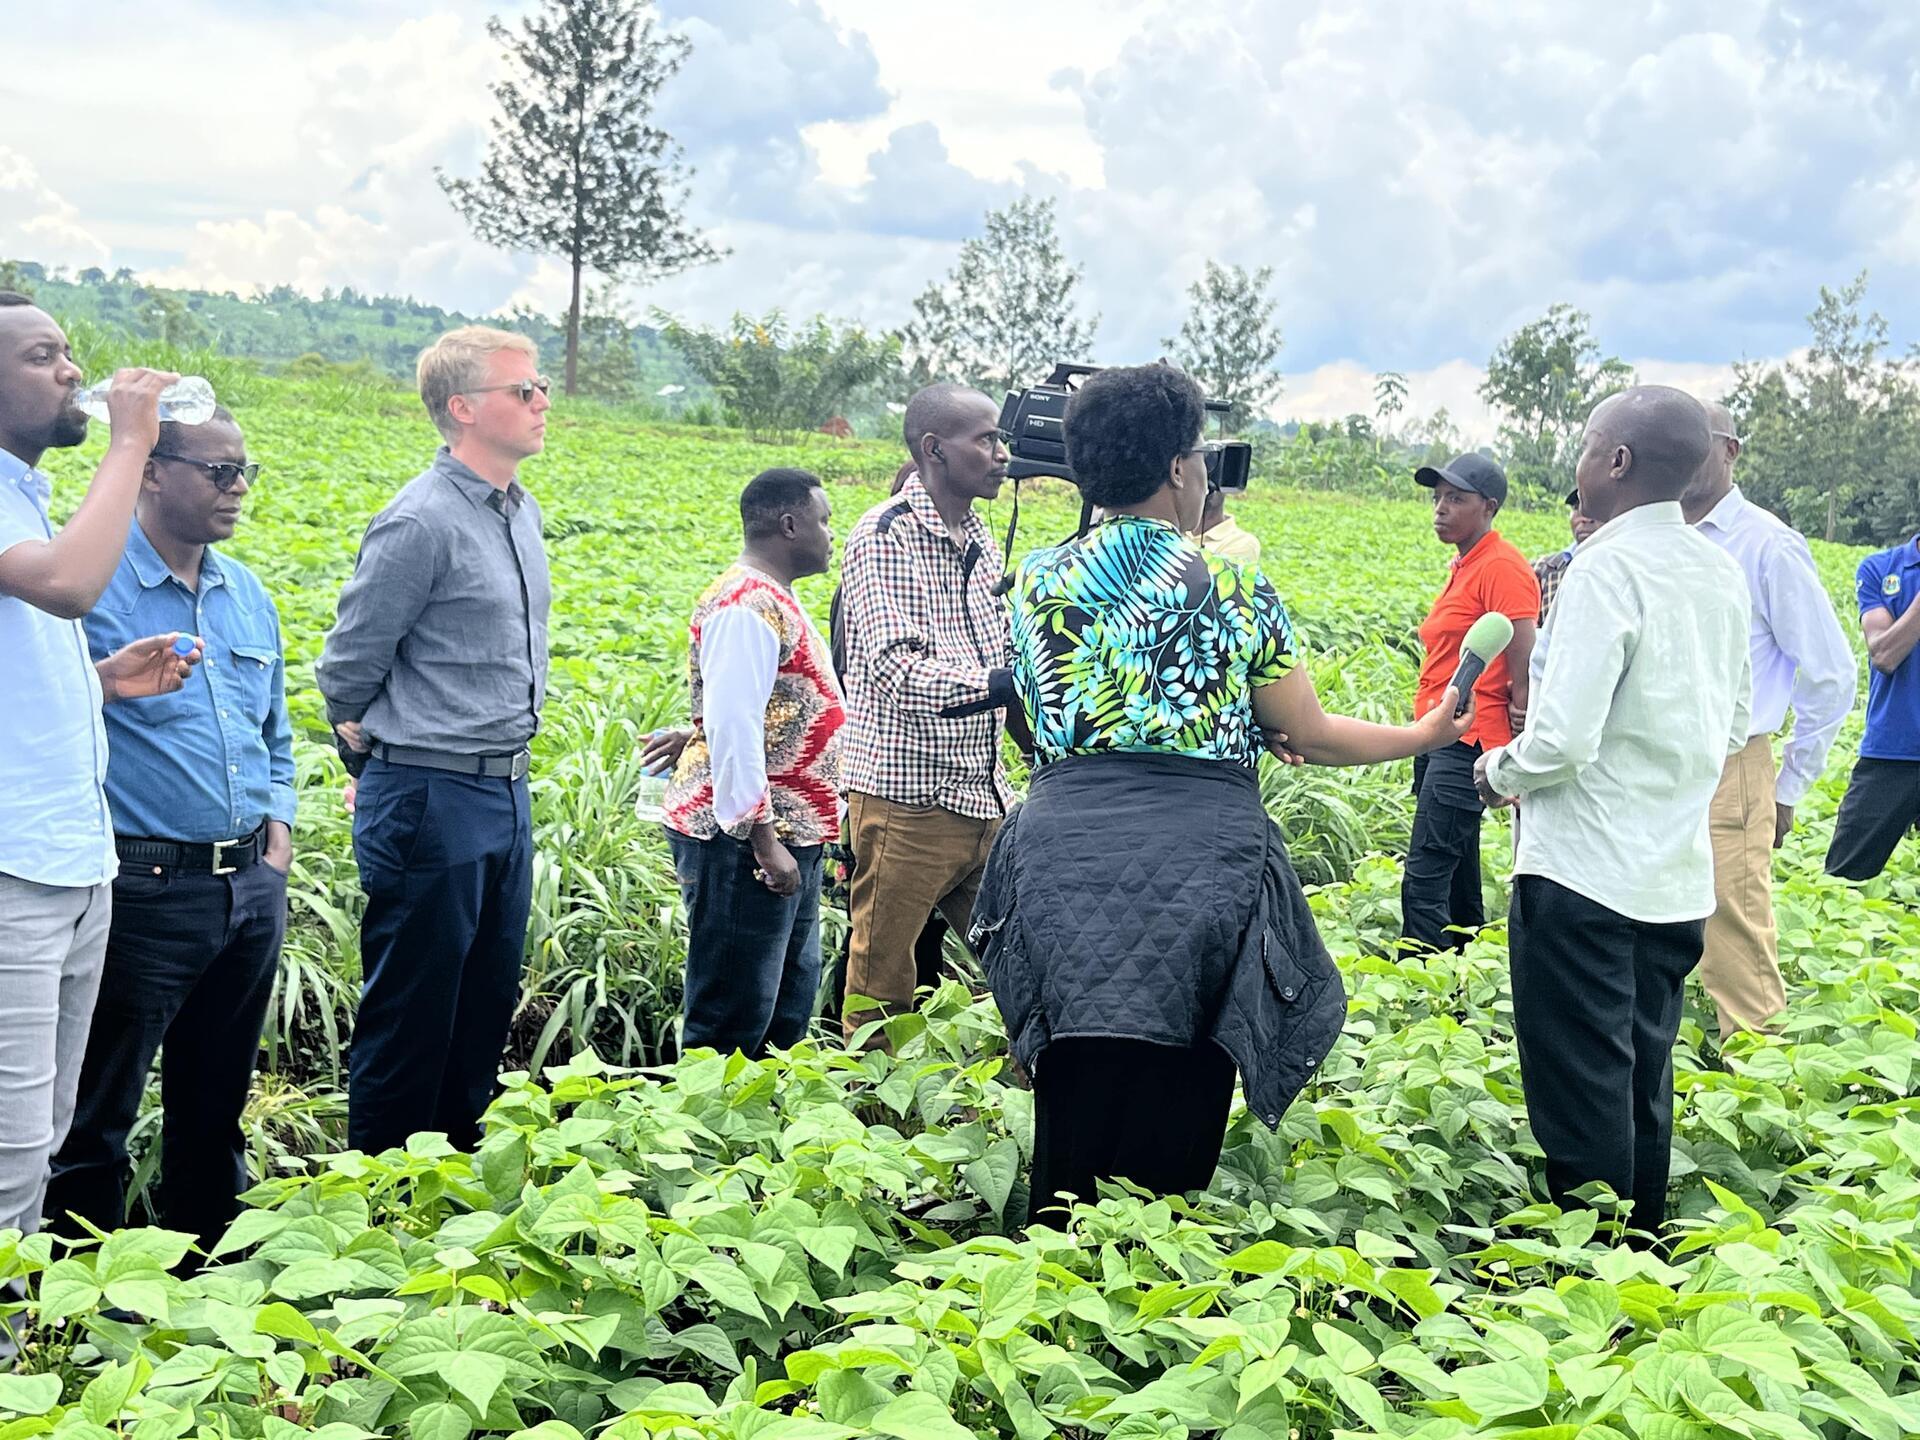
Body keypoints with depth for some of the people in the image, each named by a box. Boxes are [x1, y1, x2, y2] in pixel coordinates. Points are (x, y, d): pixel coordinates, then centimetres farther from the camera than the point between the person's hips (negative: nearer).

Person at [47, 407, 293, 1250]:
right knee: (97, 1115, 3)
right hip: (143, 888, -7)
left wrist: (277, 836, 11)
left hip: (252, 888, 7)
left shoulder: (247, 594, 13)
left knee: (215, 1107, 18)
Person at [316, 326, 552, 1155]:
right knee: (411, 1017, 3)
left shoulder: (522, 511, 11)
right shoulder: (422, 521, -16)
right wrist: (375, 744, 5)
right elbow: (347, 667, -9)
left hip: (506, 794, 8)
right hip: (430, 799, -8)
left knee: (486, 1008, 16)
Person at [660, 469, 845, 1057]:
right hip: (744, 839, -11)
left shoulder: (772, 600, 18)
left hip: (788, 839, 11)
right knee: (732, 1019, -5)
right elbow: (732, 727, -23)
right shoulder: (746, 605, -16)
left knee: (789, 1012, 16)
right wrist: (762, 838, -24)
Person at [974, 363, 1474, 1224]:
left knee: (1072, 1122, 10)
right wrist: (1425, 734, 26)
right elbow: (1311, 737, 7)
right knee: (1175, 1134, 6)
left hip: (1062, 857, 3)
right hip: (1199, 874, -3)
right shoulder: (1232, 589, 0)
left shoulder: (1039, 579, 9)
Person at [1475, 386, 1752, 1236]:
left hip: (1585, 876, -8)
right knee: (1643, 1087, 18)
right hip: (1679, 878, 8)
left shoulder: (1607, 570, -17)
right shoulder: (1722, 574, 8)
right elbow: (1735, 728, 17)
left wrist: (1499, 773, -2)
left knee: (1580, 1094, 1)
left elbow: (1563, 740, -21)